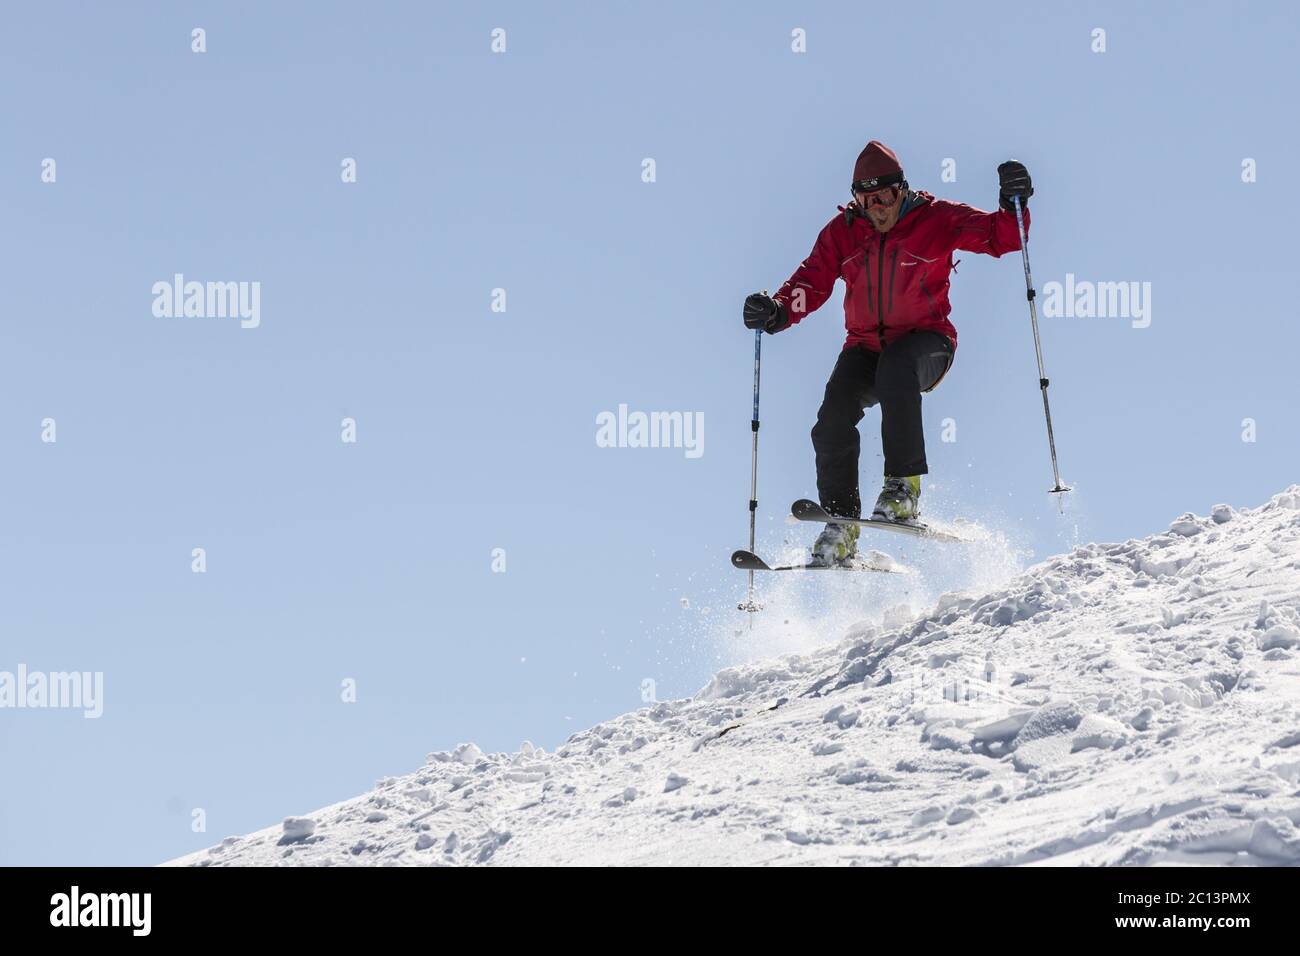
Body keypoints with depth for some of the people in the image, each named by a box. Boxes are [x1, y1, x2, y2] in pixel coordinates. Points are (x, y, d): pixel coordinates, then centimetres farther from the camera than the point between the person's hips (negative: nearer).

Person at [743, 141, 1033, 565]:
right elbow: (813, 280, 1)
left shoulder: (936, 219, -4)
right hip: (866, 347, 4)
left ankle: (904, 484, -32)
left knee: (895, 369, -39)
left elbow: (999, 237, -7)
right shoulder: (842, 231, 5)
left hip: (925, 342, -4)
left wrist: (1012, 207, -29)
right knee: (834, 418, -21)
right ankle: (841, 521, -10)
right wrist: (778, 311, -18)